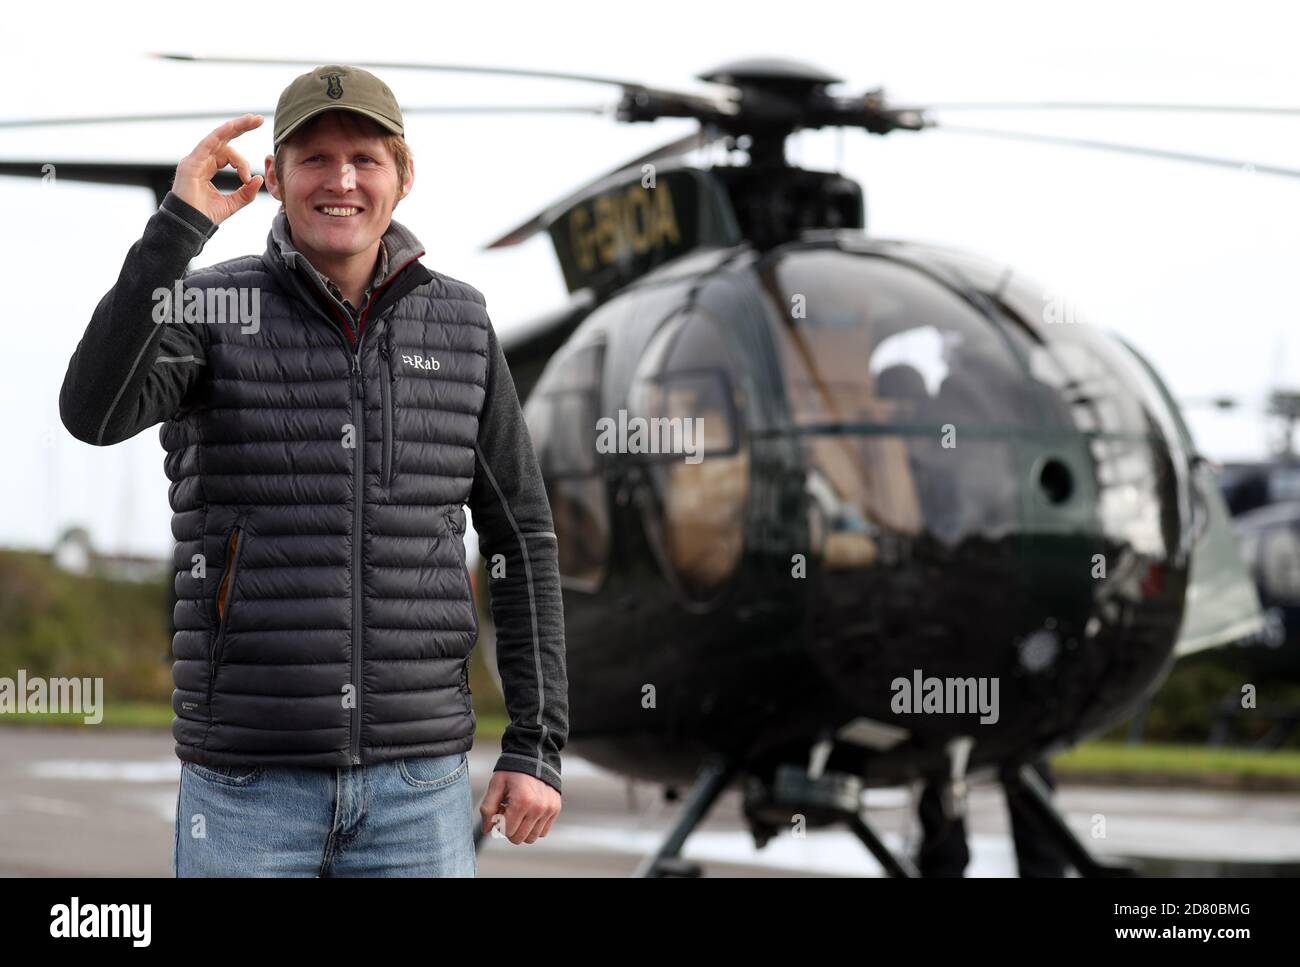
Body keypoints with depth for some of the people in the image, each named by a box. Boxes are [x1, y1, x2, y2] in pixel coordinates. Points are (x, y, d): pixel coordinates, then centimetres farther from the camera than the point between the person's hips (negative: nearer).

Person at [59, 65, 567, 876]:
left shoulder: (459, 327, 5)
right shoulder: (210, 310, -2)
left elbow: (522, 540, 9)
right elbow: (96, 413, -24)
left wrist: (539, 747, 3)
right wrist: (180, 224, -27)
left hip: (416, 782, 2)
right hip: (249, 779, -2)